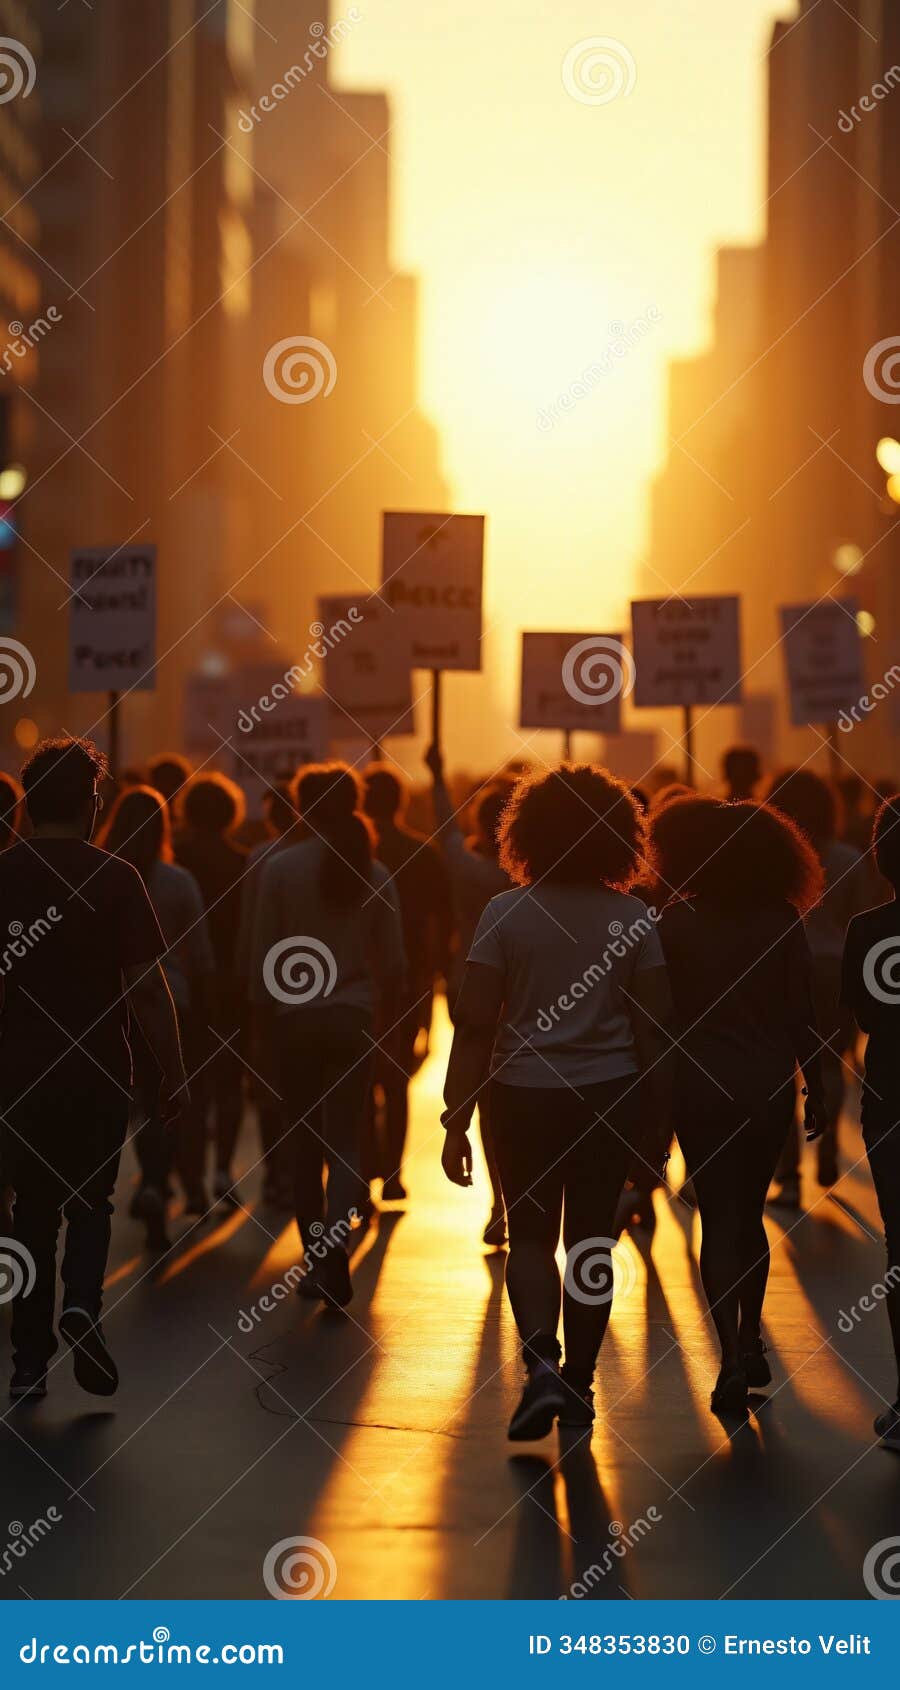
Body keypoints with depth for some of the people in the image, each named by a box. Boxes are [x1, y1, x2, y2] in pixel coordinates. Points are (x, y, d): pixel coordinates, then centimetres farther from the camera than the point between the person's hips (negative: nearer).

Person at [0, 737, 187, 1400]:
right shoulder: (113, 877, -8)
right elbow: (147, 987, -10)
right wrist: (174, 1072, -3)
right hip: (97, 1072, -2)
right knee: (89, 1200, 12)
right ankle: (83, 1305, -14)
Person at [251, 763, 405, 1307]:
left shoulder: (281, 868, -6)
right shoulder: (375, 873, -1)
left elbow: (263, 950, -4)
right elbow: (394, 961, 2)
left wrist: (266, 1009, 8)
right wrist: (386, 1012, 17)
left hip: (295, 1016, -1)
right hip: (354, 1017, 1)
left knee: (307, 1141, 11)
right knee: (345, 1140, 2)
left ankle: (316, 1258, 18)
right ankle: (335, 1250, -18)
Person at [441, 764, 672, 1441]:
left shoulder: (505, 913, -6)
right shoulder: (633, 917, -3)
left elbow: (474, 1025, -8)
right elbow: (654, 1027, -2)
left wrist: (457, 1122, -3)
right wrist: (658, 1118, 8)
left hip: (524, 1096, -1)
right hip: (610, 1097, 1)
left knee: (531, 1236, 11)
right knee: (591, 1239, 12)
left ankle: (541, 1362, -10)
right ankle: (579, 1383, 17)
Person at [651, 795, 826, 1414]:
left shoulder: (676, 924, -6)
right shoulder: (783, 921, -2)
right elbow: (803, 1014, -2)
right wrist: (816, 1088, 6)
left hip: (702, 1085, -2)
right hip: (770, 1084, 2)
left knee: (719, 1219, 1)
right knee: (750, 1213, 19)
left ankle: (733, 1358, -11)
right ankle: (751, 1346, 24)